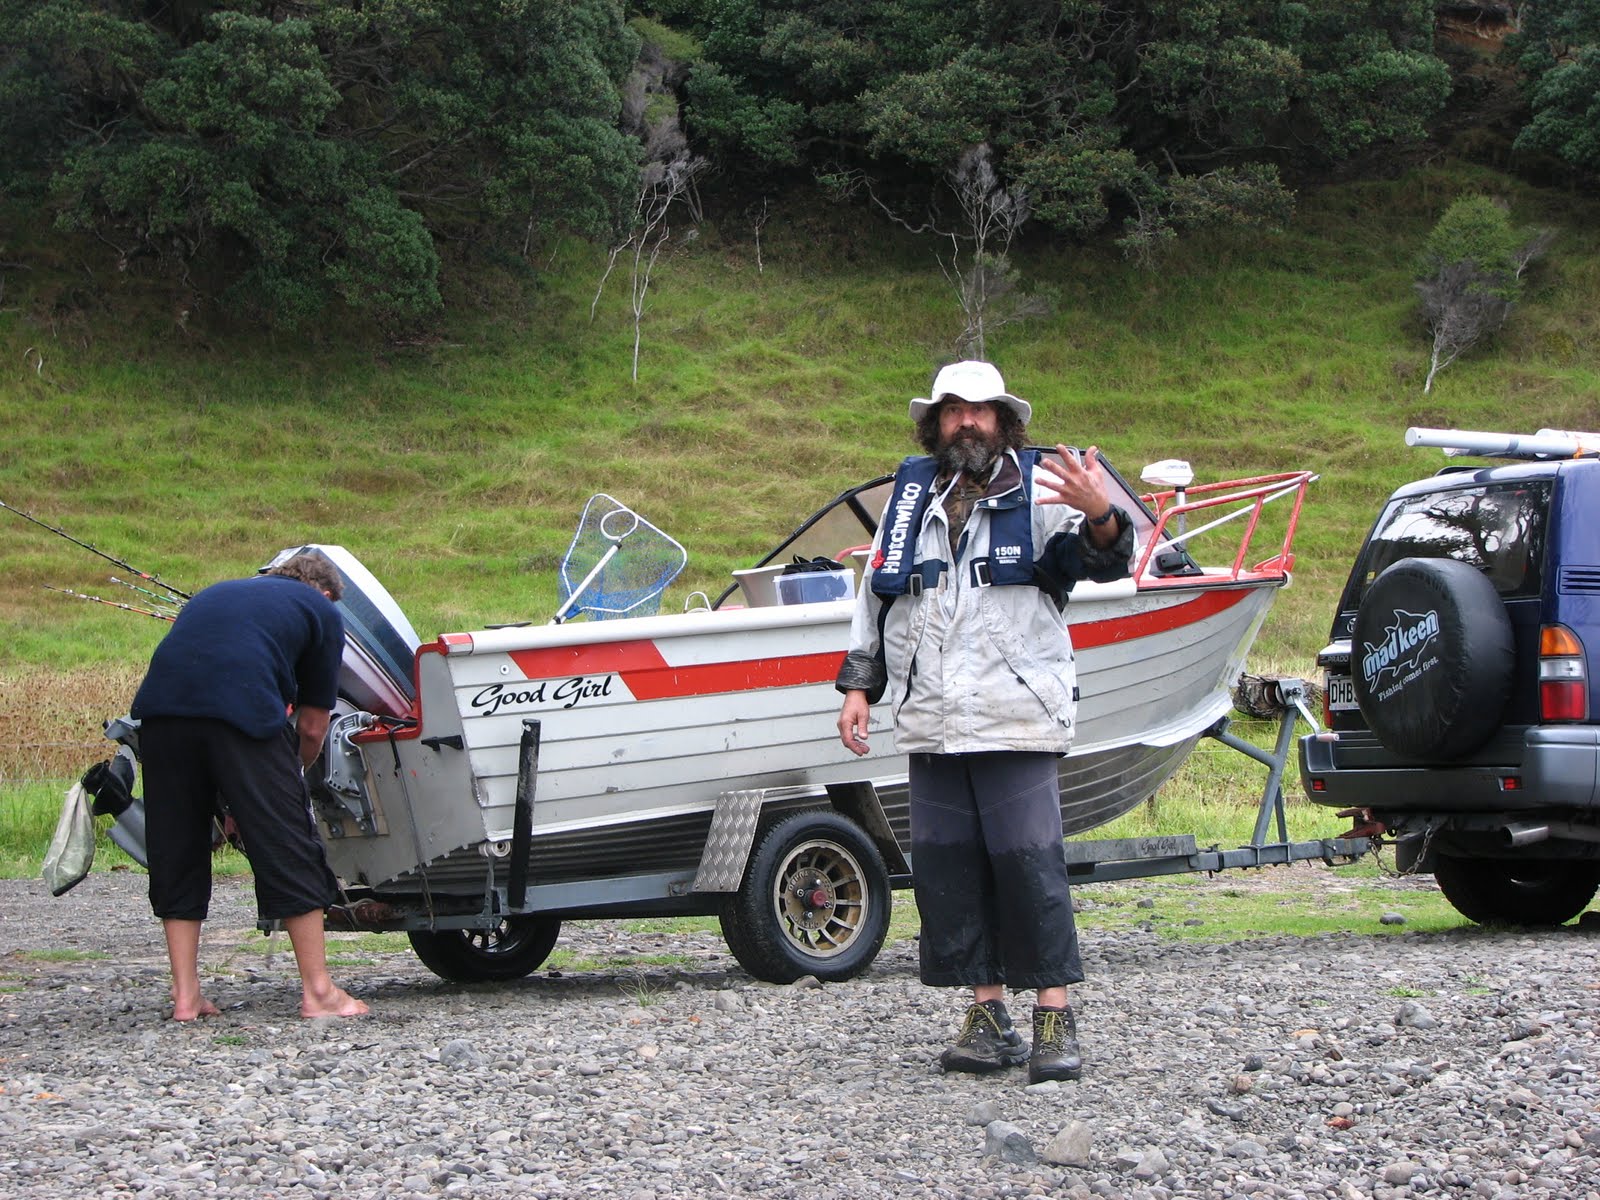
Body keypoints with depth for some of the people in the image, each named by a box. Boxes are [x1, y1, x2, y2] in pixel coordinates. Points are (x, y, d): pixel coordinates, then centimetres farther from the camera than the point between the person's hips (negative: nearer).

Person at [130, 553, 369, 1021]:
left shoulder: (216, 592, 37)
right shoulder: (322, 610, 24)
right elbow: (312, 728, 20)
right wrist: (291, 772, 39)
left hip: (159, 706, 4)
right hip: (243, 711, -4)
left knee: (175, 851, 13)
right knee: (287, 847, 5)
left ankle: (185, 995, 13)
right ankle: (318, 991, 7)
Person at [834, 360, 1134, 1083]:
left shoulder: (1037, 493, 1)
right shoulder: (909, 497, 15)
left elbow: (1102, 561, -13)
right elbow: (875, 596, 22)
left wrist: (1100, 517, -35)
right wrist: (859, 685, 17)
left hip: (1016, 721, -5)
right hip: (930, 724, 5)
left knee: (1029, 862, -9)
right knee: (946, 868, 5)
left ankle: (1055, 1020, -4)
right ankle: (987, 1016, 13)